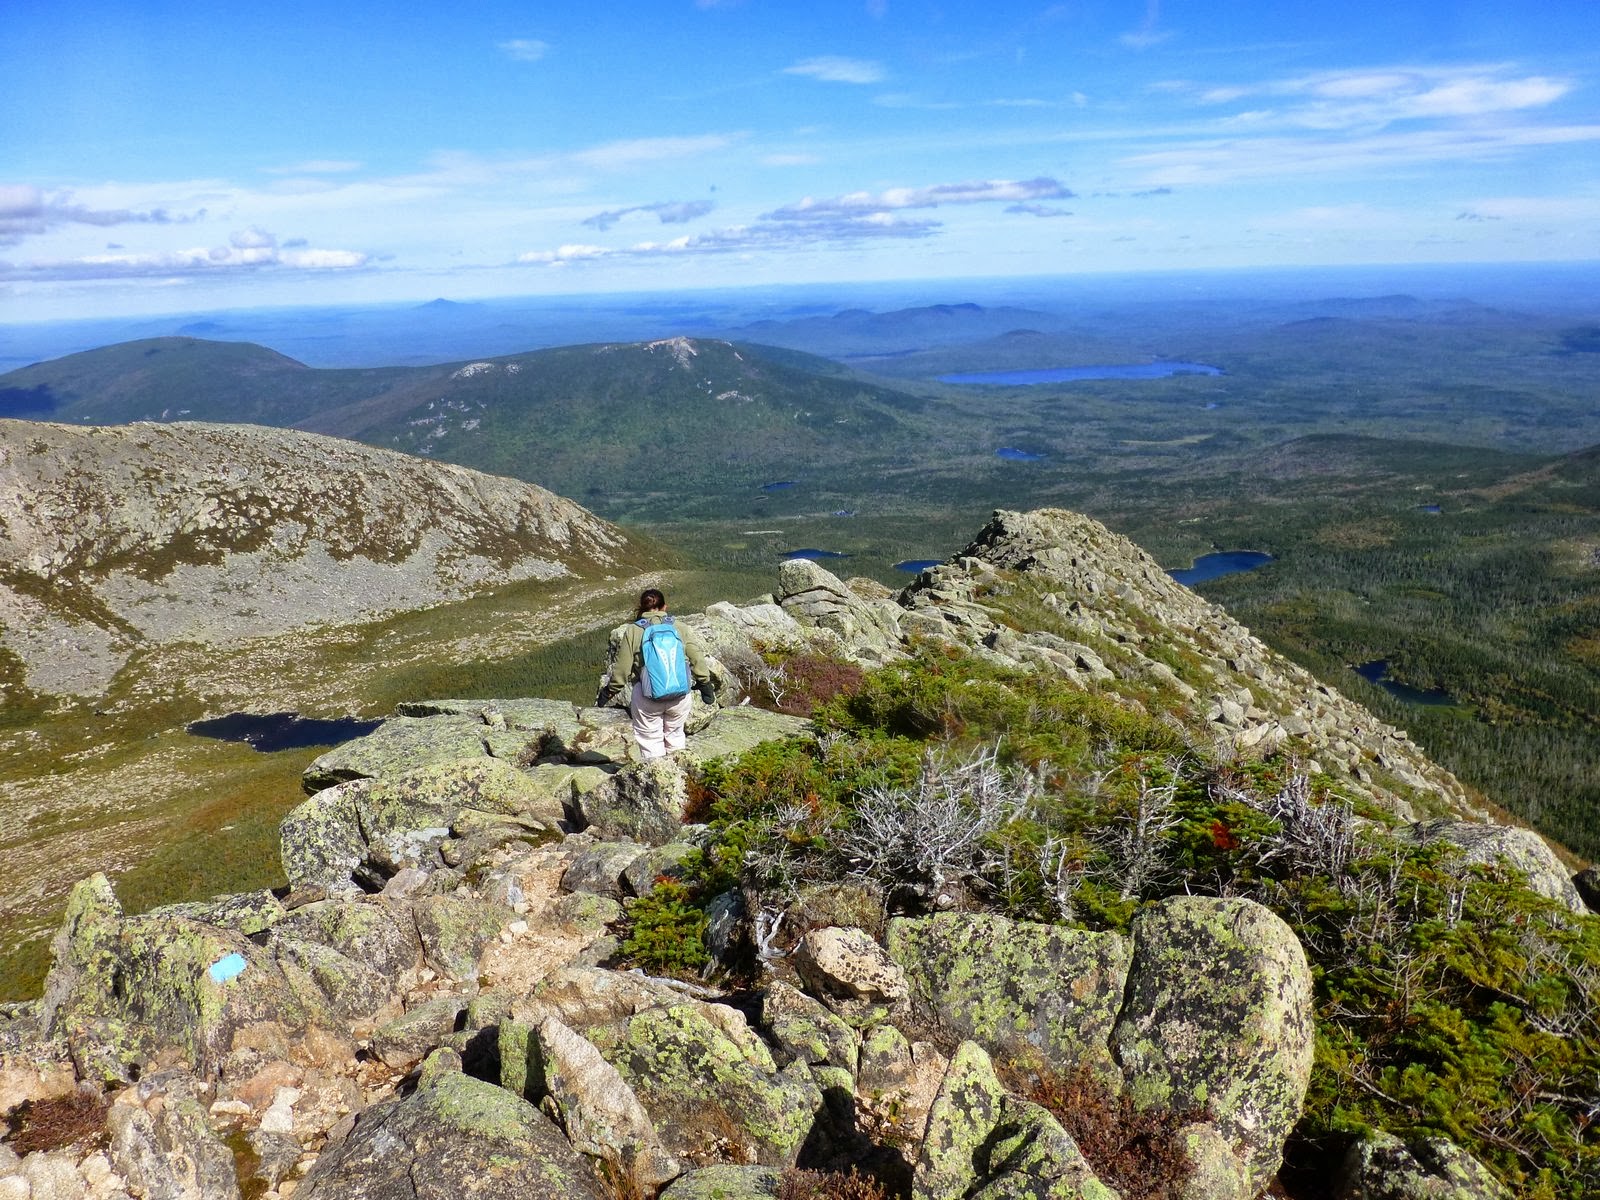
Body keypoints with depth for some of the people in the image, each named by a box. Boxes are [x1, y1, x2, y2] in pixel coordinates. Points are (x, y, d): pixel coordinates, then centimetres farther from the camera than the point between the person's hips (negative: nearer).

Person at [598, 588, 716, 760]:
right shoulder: (681, 629, 2)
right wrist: (706, 686, 14)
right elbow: (698, 660, 2)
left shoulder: (632, 631, -3)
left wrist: (609, 692, 9)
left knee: (650, 738, 11)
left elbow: (621, 668, -3)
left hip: (647, 699, -2)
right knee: (674, 733, 22)